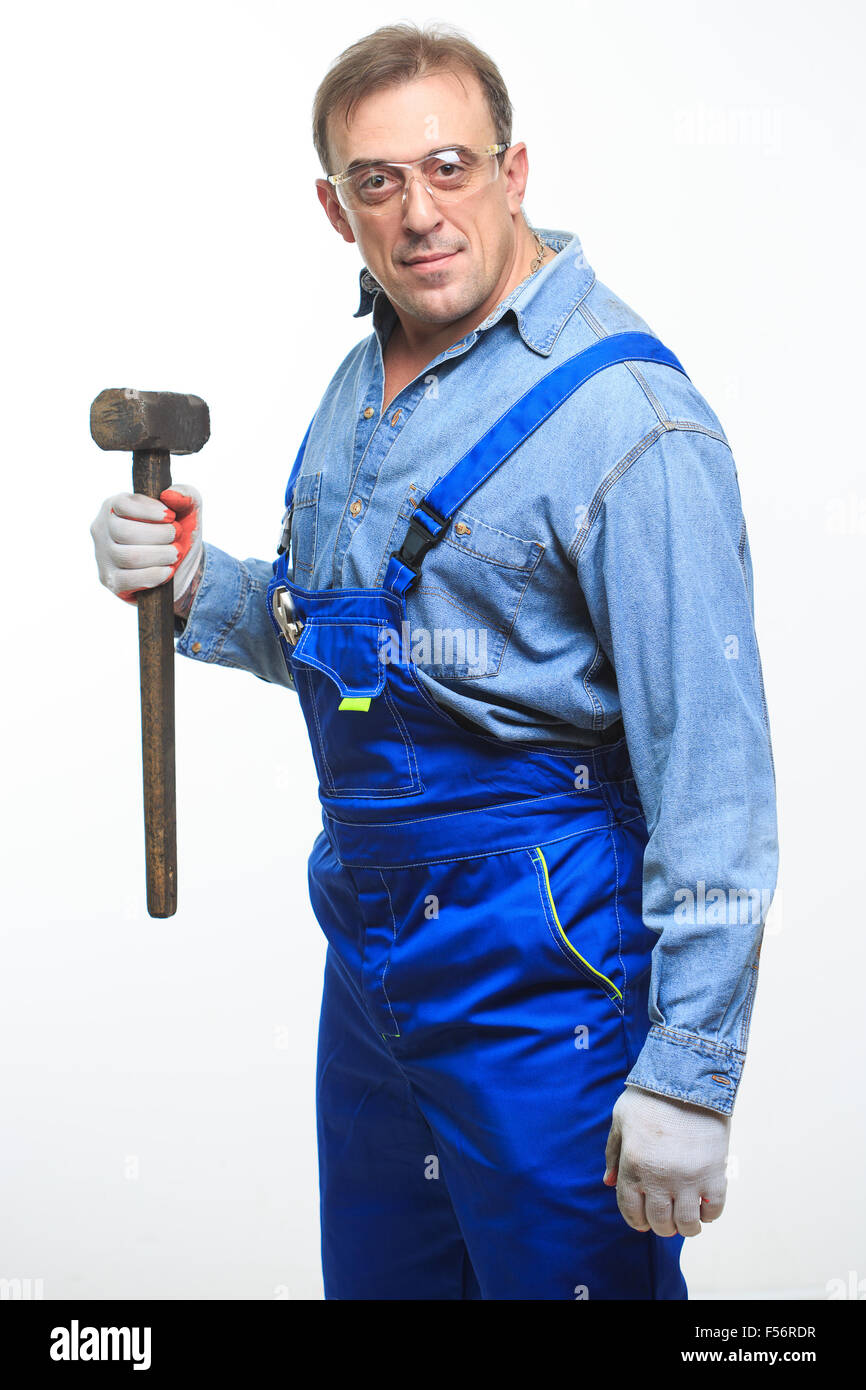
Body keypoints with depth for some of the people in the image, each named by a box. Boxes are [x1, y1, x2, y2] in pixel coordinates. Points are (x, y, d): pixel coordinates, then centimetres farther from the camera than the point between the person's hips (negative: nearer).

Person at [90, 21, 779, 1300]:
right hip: (369, 943, 8)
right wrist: (195, 590, -1)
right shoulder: (364, 384, 8)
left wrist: (690, 1069, -21)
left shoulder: (625, 419, -19)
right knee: (374, 1278, 22)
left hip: (544, 971, -8)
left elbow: (713, 772, -21)